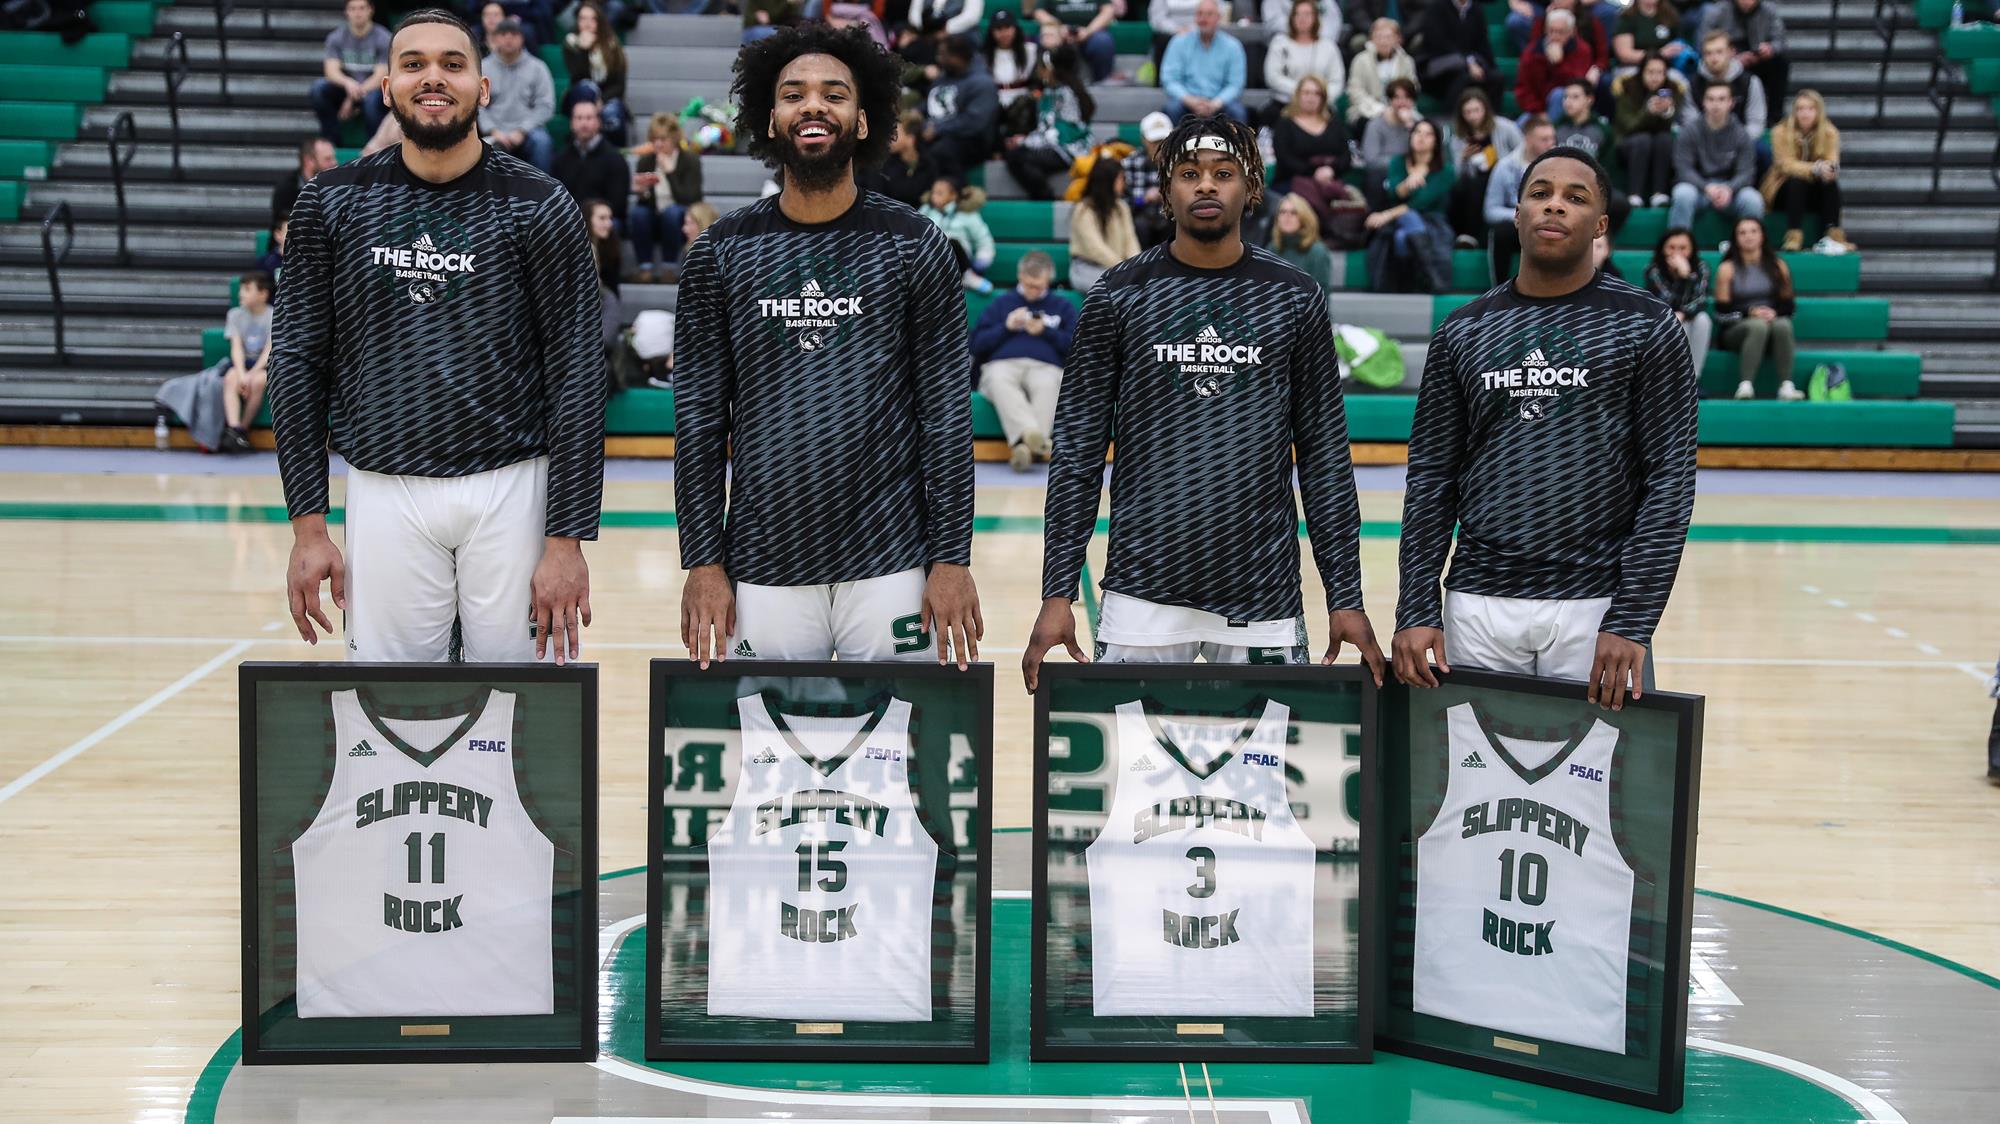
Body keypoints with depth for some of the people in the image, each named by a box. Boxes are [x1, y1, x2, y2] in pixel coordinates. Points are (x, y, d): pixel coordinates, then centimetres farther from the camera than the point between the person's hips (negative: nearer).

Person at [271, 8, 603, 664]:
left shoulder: (538, 207, -3)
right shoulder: (333, 203, 3)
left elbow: (576, 374, -4)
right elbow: (298, 360, 6)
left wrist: (568, 539, -9)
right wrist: (307, 527, 0)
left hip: (511, 489, -1)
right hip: (385, 493, 1)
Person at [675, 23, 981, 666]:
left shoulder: (914, 245, 2)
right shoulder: (721, 252, 5)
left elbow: (947, 412, 1)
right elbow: (699, 417, 5)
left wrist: (952, 559, -4)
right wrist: (703, 563, 0)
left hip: (891, 565, -1)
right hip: (764, 567, 1)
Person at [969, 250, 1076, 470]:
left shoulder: (1062, 307, 28)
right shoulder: (1001, 303, 30)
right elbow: (977, 345, 19)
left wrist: (1046, 331, 3)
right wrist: (1006, 327, 6)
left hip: (1045, 367, 0)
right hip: (1003, 364, 0)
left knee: (1047, 384, -40)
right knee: (1000, 381, -40)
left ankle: (1025, 445, -60)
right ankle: (1029, 434, -63)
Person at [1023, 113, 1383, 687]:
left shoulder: (1293, 297, 5)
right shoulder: (1120, 295, 3)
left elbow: (1325, 456, 7)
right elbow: (1077, 451, 3)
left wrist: (1346, 597, 2)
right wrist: (1057, 594, -4)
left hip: (1264, 597, 1)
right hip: (1144, 593, -1)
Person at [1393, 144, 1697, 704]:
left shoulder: (1646, 327, 0)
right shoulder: (1462, 332, 9)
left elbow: (1670, 480, -4)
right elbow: (1431, 479, 9)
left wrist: (1632, 622, -12)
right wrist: (1416, 610, -1)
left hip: (1594, 605, -2)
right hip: (1479, 605, 3)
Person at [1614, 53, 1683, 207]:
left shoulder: (1672, 90, -6)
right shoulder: (1628, 88, -11)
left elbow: (1674, 125, -15)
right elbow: (1629, 125, -21)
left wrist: (1667, 111, -37)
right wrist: (1649, 111, -39)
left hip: (1661, 148, 2)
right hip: (1629, 145, -2)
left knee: (1665, 138, -29)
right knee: (1643, 139, -32)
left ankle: (1659, 193, -30)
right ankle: (1635, 195, -37)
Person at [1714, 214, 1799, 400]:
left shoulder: (1778, 266, 11)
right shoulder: (1727, 269, 5)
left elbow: (1788, 305, 10)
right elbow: (1722, 310, -1)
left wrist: (1774, 312, -12)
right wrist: (1750, 312, -16)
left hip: (1773, 322, 2)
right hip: (1736, 330, -2)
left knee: (1783, 324, -33)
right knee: (1758, 326, -36)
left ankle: (1786, 386, -41)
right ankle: (1745, 385, -46)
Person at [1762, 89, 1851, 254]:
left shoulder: (1829, 133, -7)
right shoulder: (1781, 132, -14)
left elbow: (1833, 163, -16)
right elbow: (1786, 165, -24)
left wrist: (1830, 168, -43)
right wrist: (1816, 168, -40)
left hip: (1816, 193, 2)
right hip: (1785, 191, -2)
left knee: (1831, 182, -28)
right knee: (1796, 181, -34)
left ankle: (1833, 236, -32)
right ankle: (1794, 238, -43)